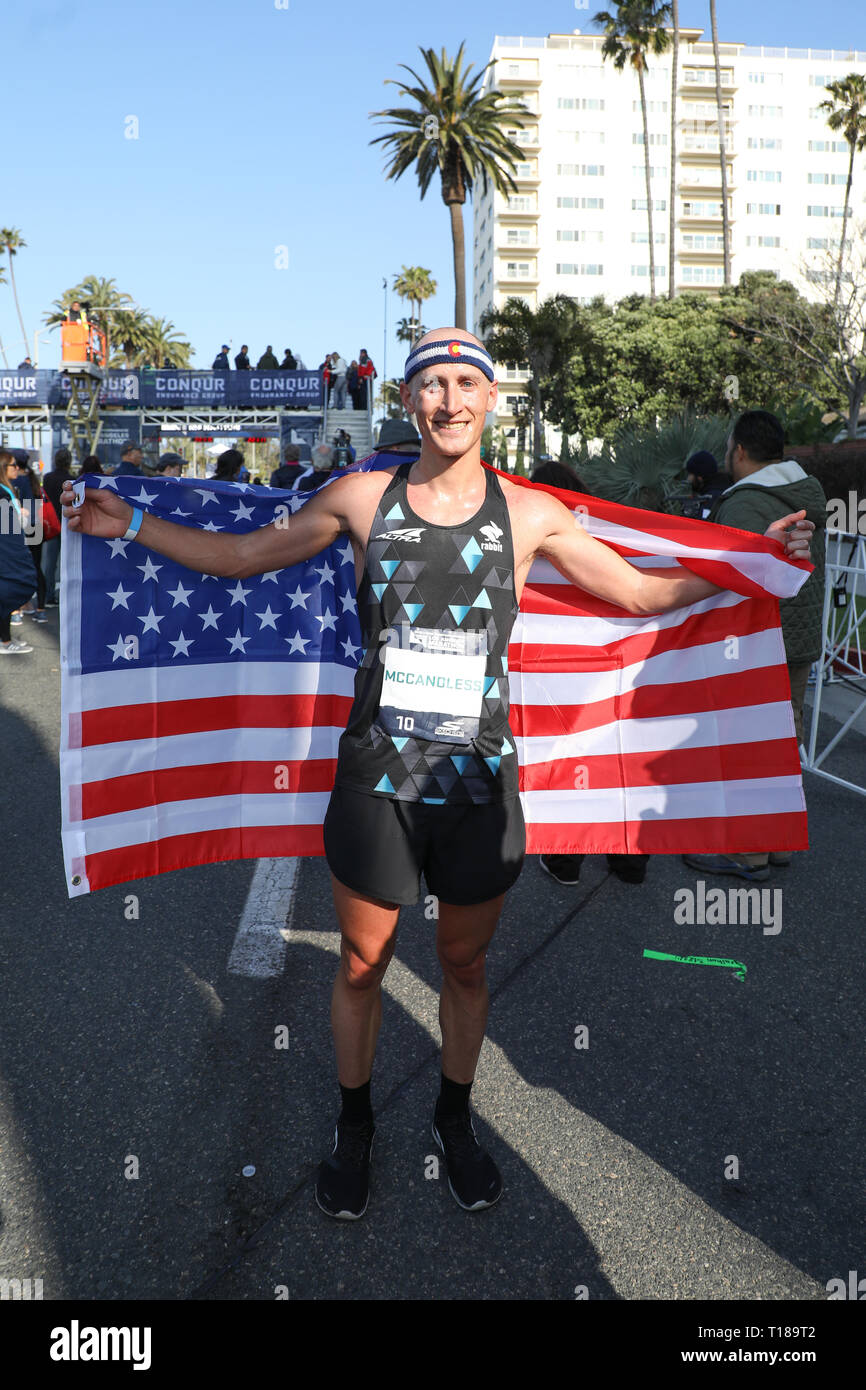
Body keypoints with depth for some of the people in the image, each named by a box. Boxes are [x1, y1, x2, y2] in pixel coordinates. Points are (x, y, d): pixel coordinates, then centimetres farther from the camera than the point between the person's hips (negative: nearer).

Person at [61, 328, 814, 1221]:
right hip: (375, 779, 0)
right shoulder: (361, 499, -1)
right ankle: (354, 1124, 39)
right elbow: (241, 557, 9)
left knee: (464, 964, 17)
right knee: (361, 965, 13)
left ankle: (454, 1116, 44)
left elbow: (645, 593, 7)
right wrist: (131, 525, 6)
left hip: (479, 782, 1)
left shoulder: (528, 514, -1)